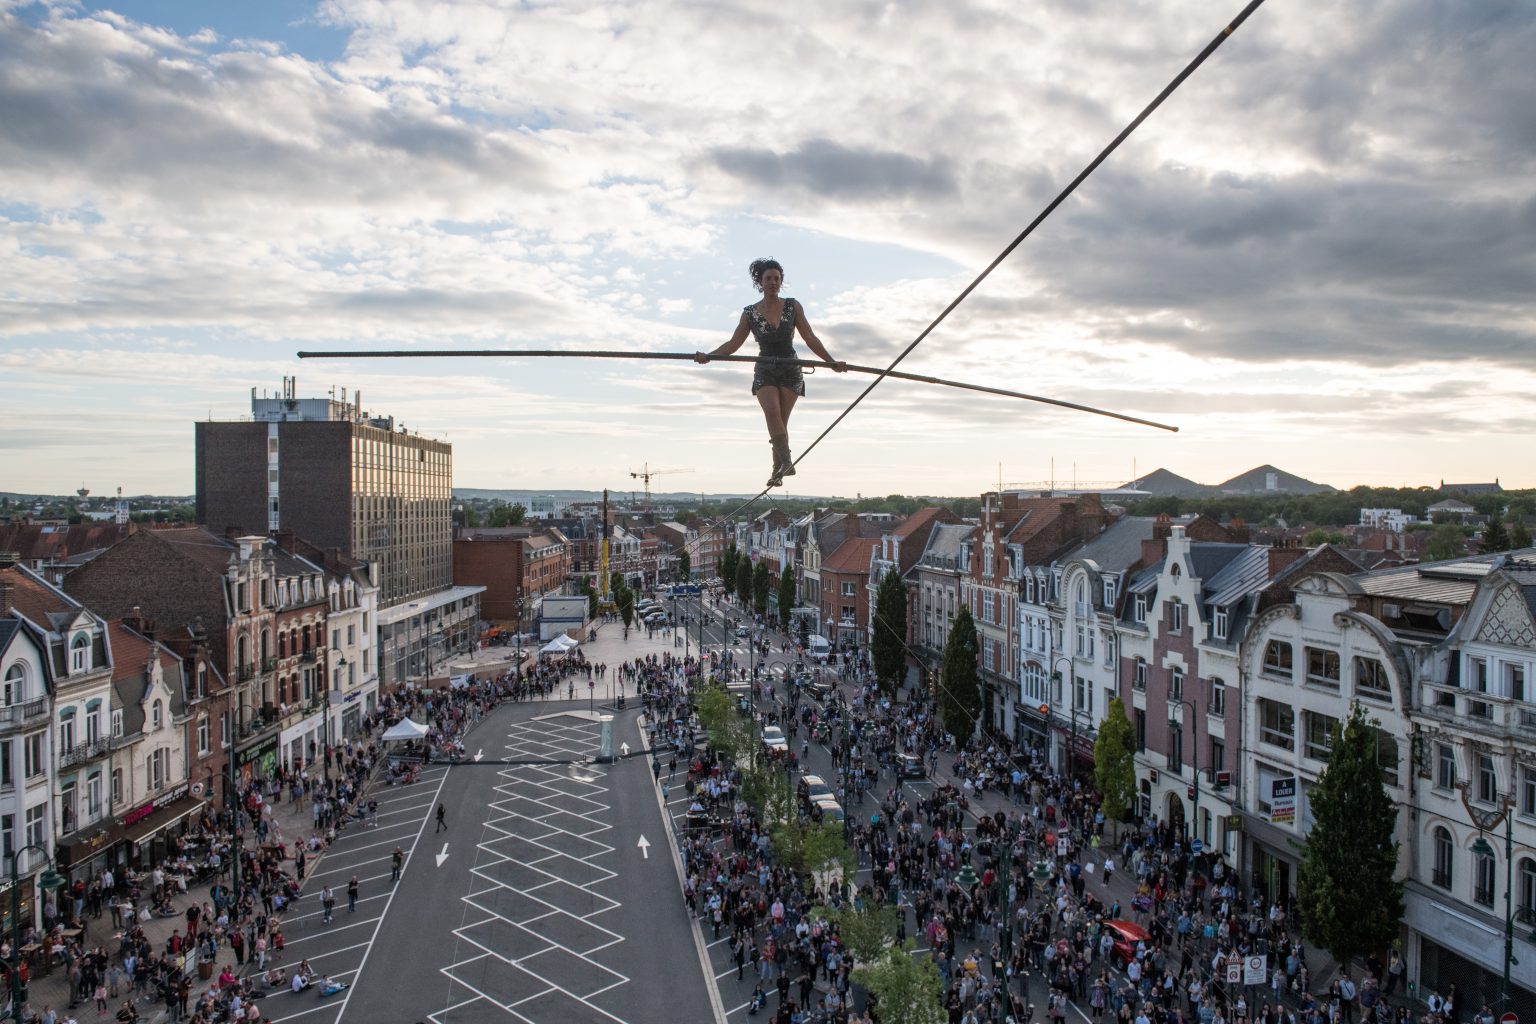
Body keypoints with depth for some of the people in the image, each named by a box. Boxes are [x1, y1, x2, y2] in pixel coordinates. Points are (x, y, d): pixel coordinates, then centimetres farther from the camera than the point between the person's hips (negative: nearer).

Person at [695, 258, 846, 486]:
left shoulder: (793, 306, 2)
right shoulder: (750, 313, 1)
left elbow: (810, 338, 4)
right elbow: (734, 343, 0)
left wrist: (831, 361, -1)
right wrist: (708, 355, -14)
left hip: (790, 369, 0)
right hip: (765, 370, 0)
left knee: (781, 420, -5)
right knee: (772, 411, -23)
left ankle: (778, 468, 2)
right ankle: (786, 463, -27)